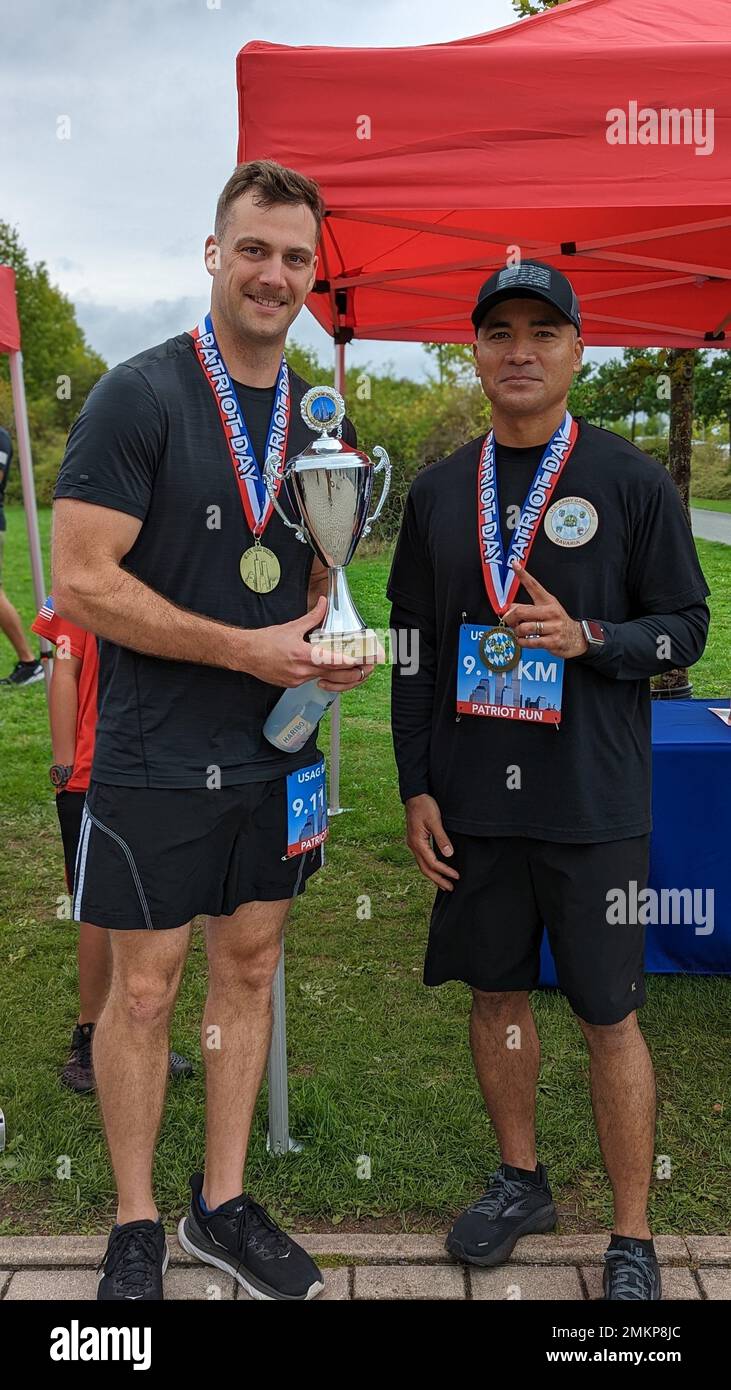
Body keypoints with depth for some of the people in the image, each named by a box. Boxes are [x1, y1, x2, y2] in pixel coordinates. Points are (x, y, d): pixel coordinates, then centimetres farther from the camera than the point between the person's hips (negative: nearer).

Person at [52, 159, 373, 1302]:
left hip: (279, 755, 6)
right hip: (155, 763, -5)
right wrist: (252, 649, -19)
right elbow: (81, 581, -16)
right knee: (144, 990, 6)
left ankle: (223, 1206, 33)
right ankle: (137, 1226, 28)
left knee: (250, 971, 14)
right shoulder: (141, 395, -9)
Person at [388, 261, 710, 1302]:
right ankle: (521, 1181, 37)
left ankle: (633, 1241, 23)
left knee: (609, 1014, 5)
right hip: (472, 801, 4)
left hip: (593, 806, -3)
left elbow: (687, 627, 0)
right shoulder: (439, 491, 8)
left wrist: (587, 638, -20)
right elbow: (414, 646, 9)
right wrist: (417, 787, 5)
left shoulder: (633, 482, -2)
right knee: (497, 992, 15)